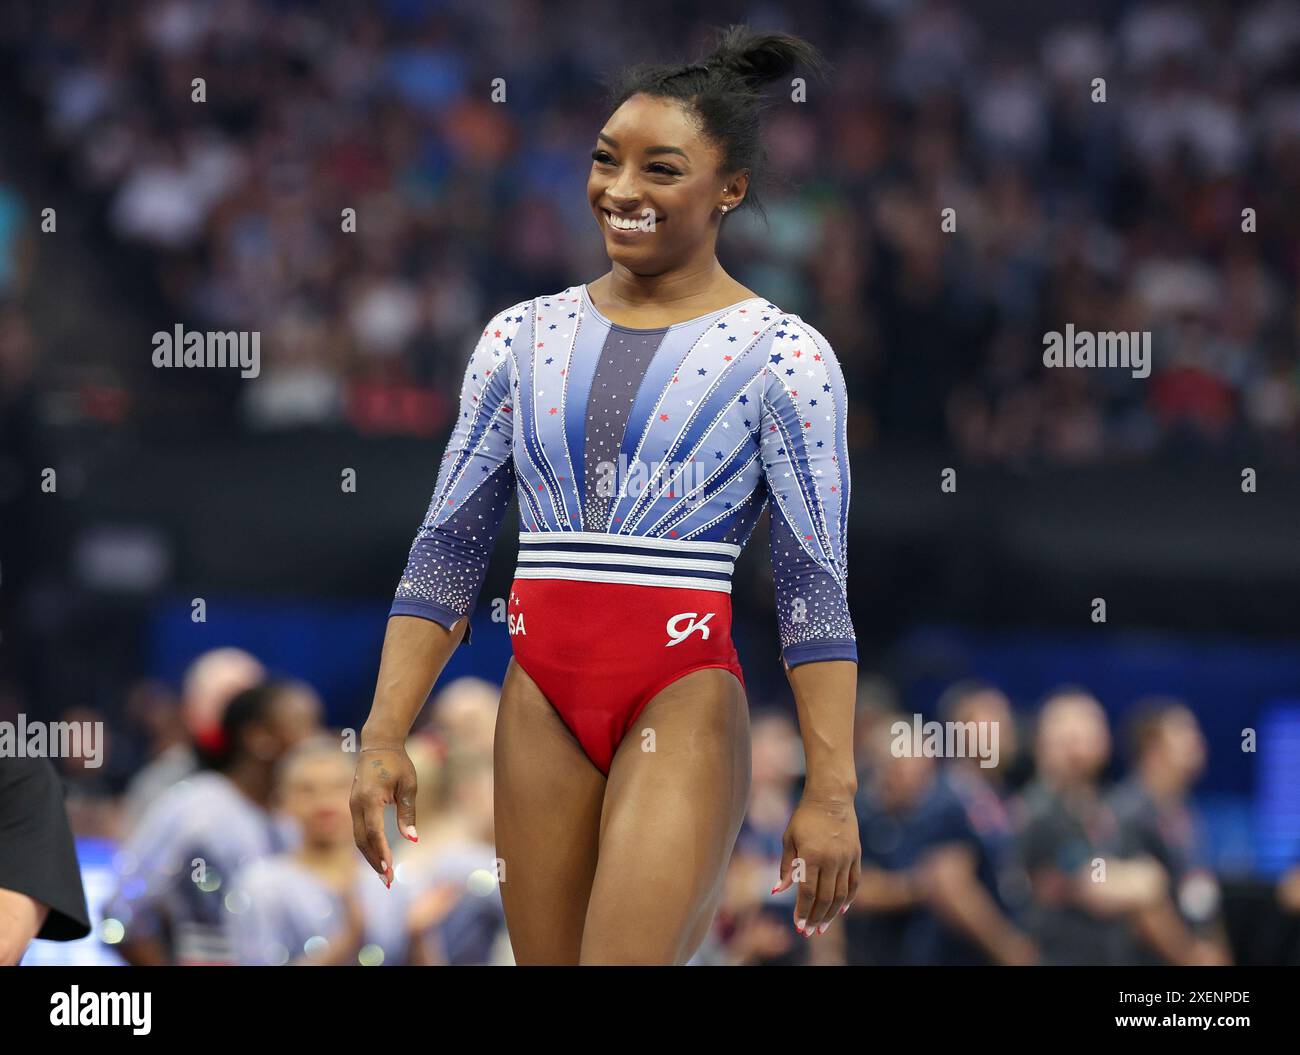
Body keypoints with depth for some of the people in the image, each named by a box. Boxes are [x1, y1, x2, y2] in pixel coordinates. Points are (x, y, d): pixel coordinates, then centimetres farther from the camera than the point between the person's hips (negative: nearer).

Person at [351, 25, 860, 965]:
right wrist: (384, 738, 3)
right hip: (541, 703, 4)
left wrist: (832, 789, -11)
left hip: (682, 705, -4)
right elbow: (447, 551, 11)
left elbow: (815, 586, -5)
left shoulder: (783, 356, -3)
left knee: (625, 959, -18)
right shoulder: (523, 338, 9)